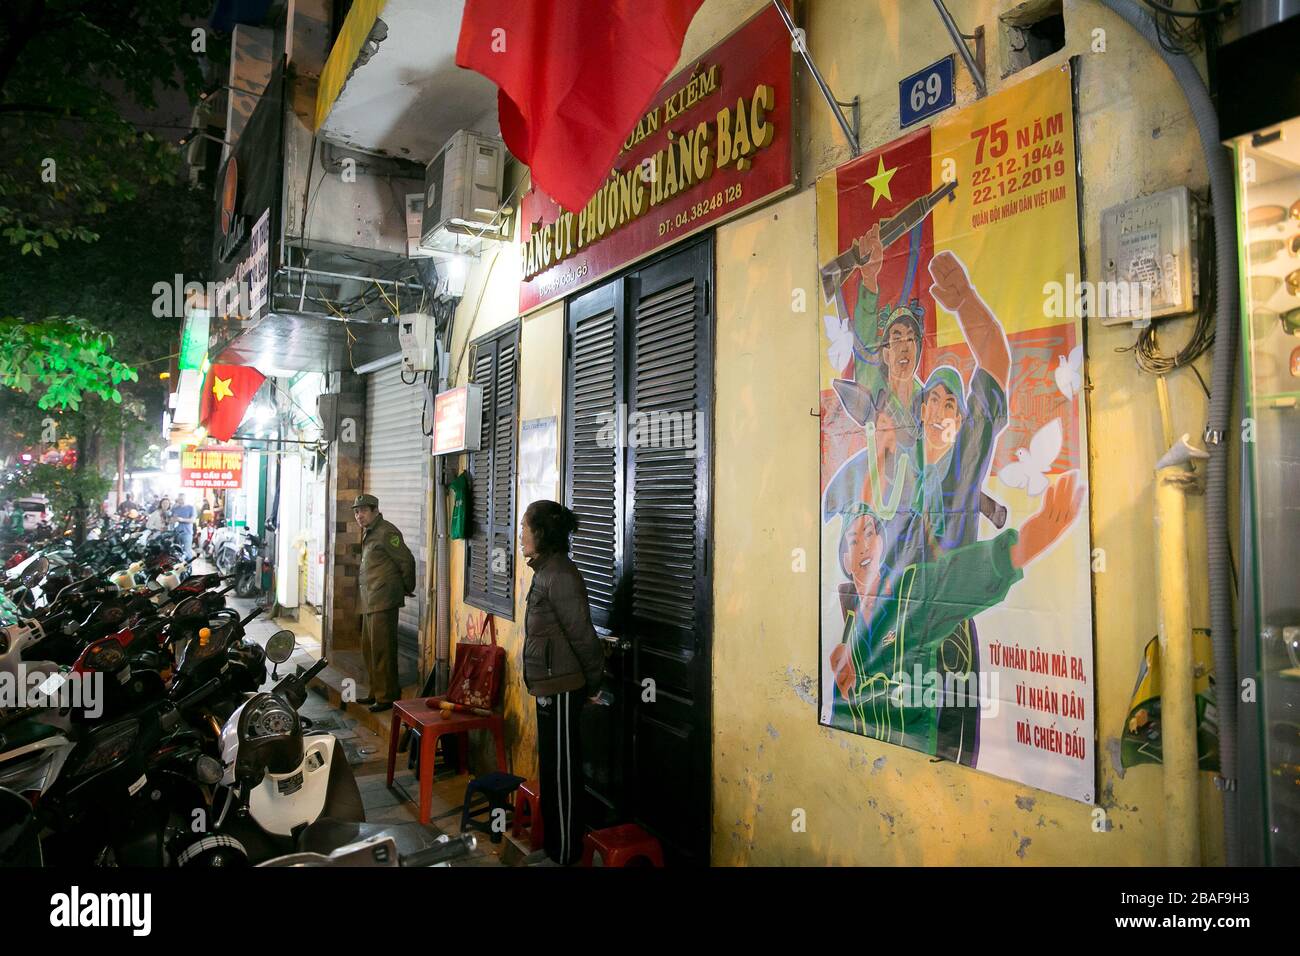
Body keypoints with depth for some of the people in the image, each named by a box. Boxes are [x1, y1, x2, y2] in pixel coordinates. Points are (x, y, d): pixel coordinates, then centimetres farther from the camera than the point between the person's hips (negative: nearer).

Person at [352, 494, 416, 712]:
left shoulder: (385, 532, -13)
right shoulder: (368, 533, 17)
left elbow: (407, 561, -15)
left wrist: (408, 588, -3)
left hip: (383, 602, -10)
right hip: (370, 602, 10)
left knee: (382, 650, -6)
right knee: (368, 649, 17)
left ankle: (387, 696, 2)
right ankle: (376, 692, 28)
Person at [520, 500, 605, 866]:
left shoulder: (559, 575, -20)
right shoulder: (547, 570, 10)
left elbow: (582, 635, -19)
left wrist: (593, 683, -10)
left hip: (560, 689, -10)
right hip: (550, 686, 10)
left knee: (561, 770, 3)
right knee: (551, 767, 20)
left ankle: (565, 853, 18)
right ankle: (552, 842, 35)